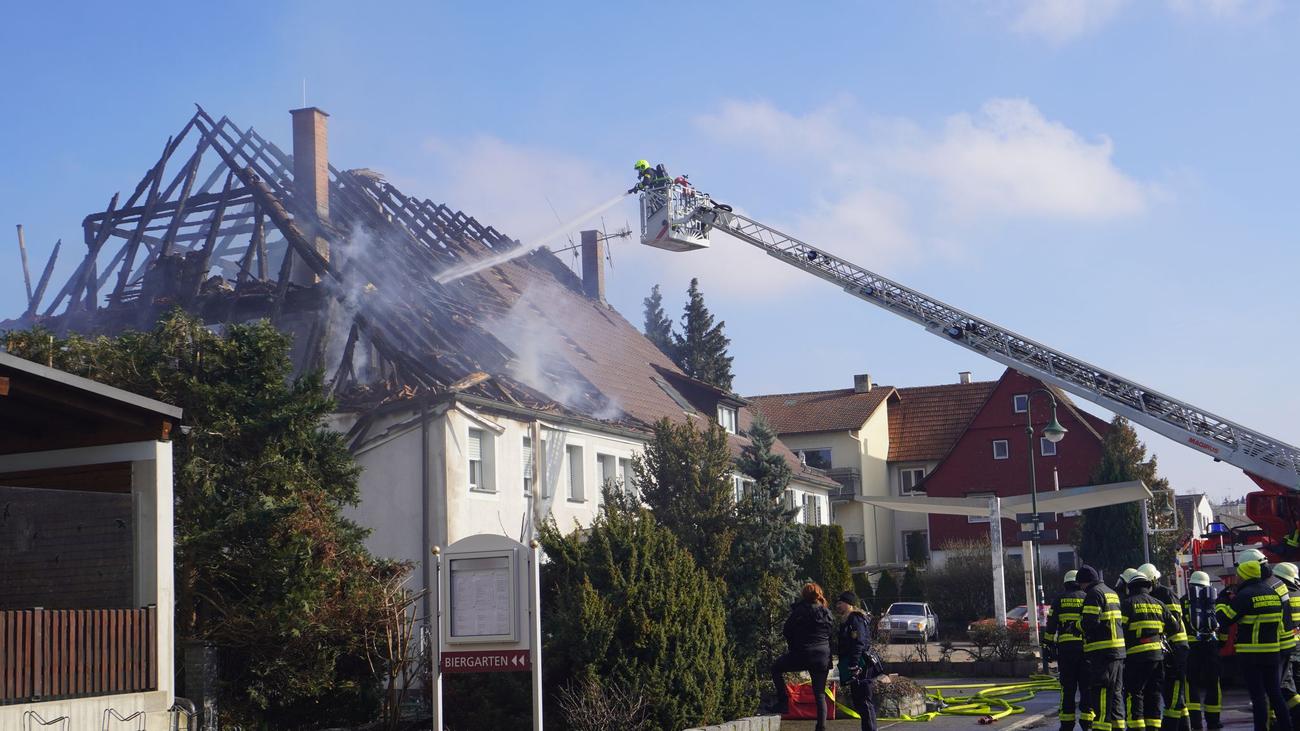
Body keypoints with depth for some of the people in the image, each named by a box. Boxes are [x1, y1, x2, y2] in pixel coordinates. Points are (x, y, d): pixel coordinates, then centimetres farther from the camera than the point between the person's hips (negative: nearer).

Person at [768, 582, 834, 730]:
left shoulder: (799, 611, -6)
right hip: (823, 657, 4)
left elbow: (786, 631, -1)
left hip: (802, 654, -4)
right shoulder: (827, 613, 7)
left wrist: (792, 646, 14)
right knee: (820, 694, 9)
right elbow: (831, 635, 12)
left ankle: (783, 701, 10)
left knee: (776, 668, 19)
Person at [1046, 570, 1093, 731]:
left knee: (1067, 687, 4)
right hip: (1085, 647, 0)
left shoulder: (1059, 600, 8)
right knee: (1086, 685, 5)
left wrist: (1049, 645, 11)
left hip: (1065, 648, 0)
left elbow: (1050, 625, 5)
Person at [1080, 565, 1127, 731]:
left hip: (1102, 652, -9)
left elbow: (1090, 622, -19)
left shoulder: (1094, 594, -9)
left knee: (1100, 693, -9)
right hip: (1119, 649, 9)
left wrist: (1076, 624, 0)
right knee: (1115, 693, 16)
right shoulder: (1113, 593, 20)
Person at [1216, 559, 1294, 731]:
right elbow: (1283, 622, 15)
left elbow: (1224, 619, -10)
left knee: (1258, 695, -3)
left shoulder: (1245, 595, -12)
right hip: (1273, 651, 6)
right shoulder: (1275, 594, 9)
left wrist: (1220, 605, 7)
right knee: (1275, 693, 13)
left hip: (1251, 653, -6)